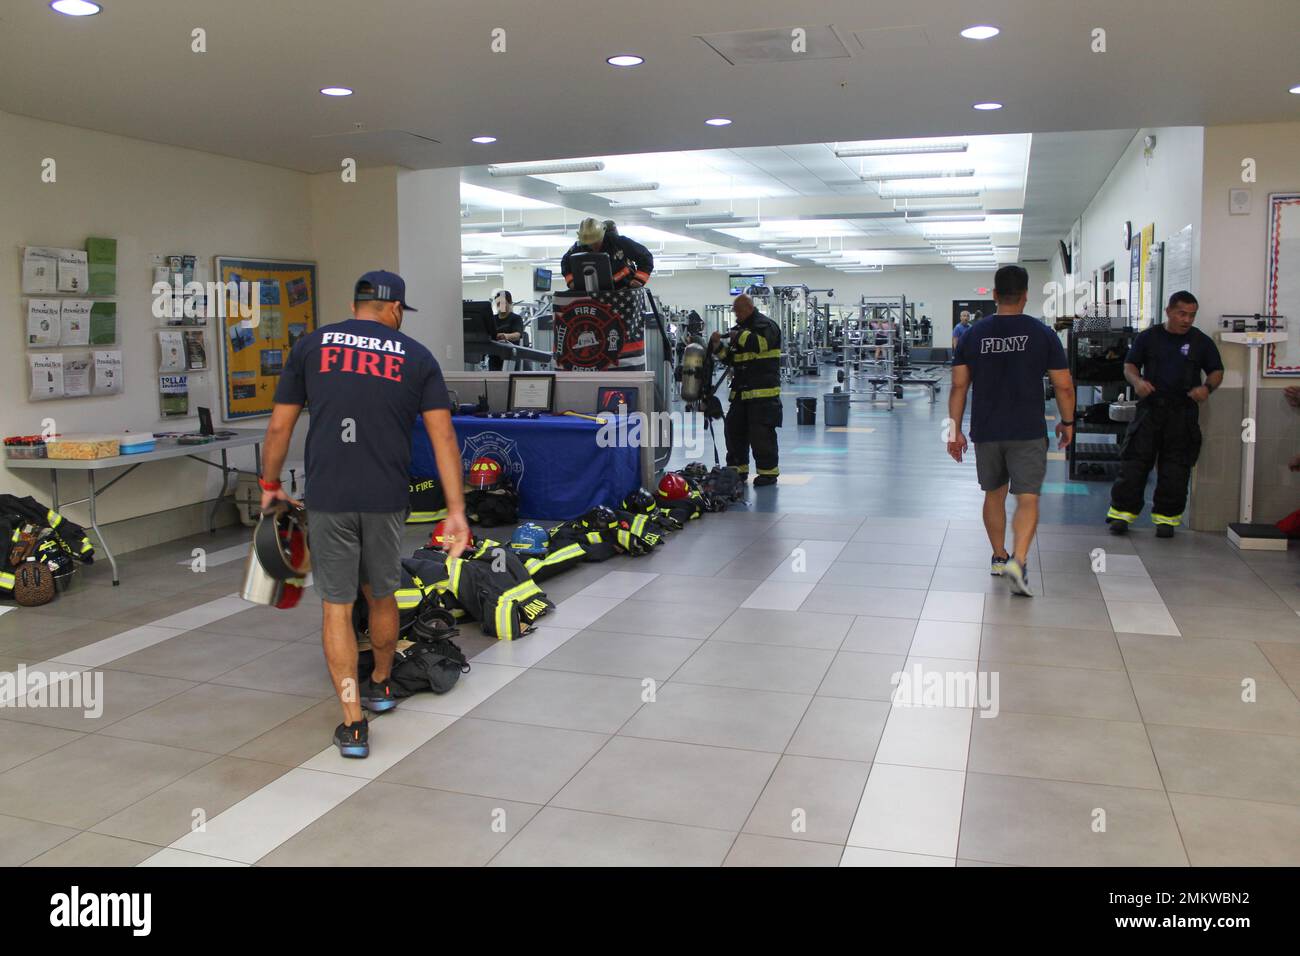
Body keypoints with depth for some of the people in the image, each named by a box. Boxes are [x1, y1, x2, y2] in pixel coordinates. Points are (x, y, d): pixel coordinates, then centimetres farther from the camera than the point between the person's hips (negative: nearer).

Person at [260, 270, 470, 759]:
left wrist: (270, 485, 22)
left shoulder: (310, 345, 7)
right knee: (382, 595, 21)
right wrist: (456, 511, -2)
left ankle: (353, 724, 6)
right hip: (386, 498, 1)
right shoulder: (417, 356, 6)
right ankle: (381, 685, 42)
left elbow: (280, 427, 8)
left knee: (337, 607, 6)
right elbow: (443, 436, -1)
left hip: (327, 497, -1)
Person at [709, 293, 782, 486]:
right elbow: (729, 359, 21)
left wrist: (739, 336, -13)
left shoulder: (766, 325, -5)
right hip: (741, 391, 9)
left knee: (761, 433, -9)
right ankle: (738, 469, 20)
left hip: (763, 392, -8)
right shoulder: (740, 328, 20)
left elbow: (761, 342, -26)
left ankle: (768, 472, 0)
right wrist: (718, 346, 4)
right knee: (733, 429, 10)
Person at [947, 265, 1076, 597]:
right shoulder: (1042, 333, -4)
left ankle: (999, 557, 30)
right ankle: (1018, 561, -21)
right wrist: (1067, 422, 14)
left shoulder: (973, 334, 1)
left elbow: (958, 386, 0)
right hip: (1028, 432, -3)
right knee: (1027, 499, -3)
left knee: (994, 494, 19)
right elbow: (1063, 386, -1)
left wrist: (955, 431, 6)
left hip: (986, 432, 3)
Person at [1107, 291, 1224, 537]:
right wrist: (1137, 380, -14)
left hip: (1184, 413, 1)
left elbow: (1217, 372, 11)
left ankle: (1166, 517, 13)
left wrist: (1207, 387, -11)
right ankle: (1122, 512, 2)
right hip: (1150, 408, -1)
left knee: (1175, 468, 3)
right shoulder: (1148, 337, 7)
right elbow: (1129, 365, 8)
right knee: (1134, 461, -4)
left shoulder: (1201, 342, 8)